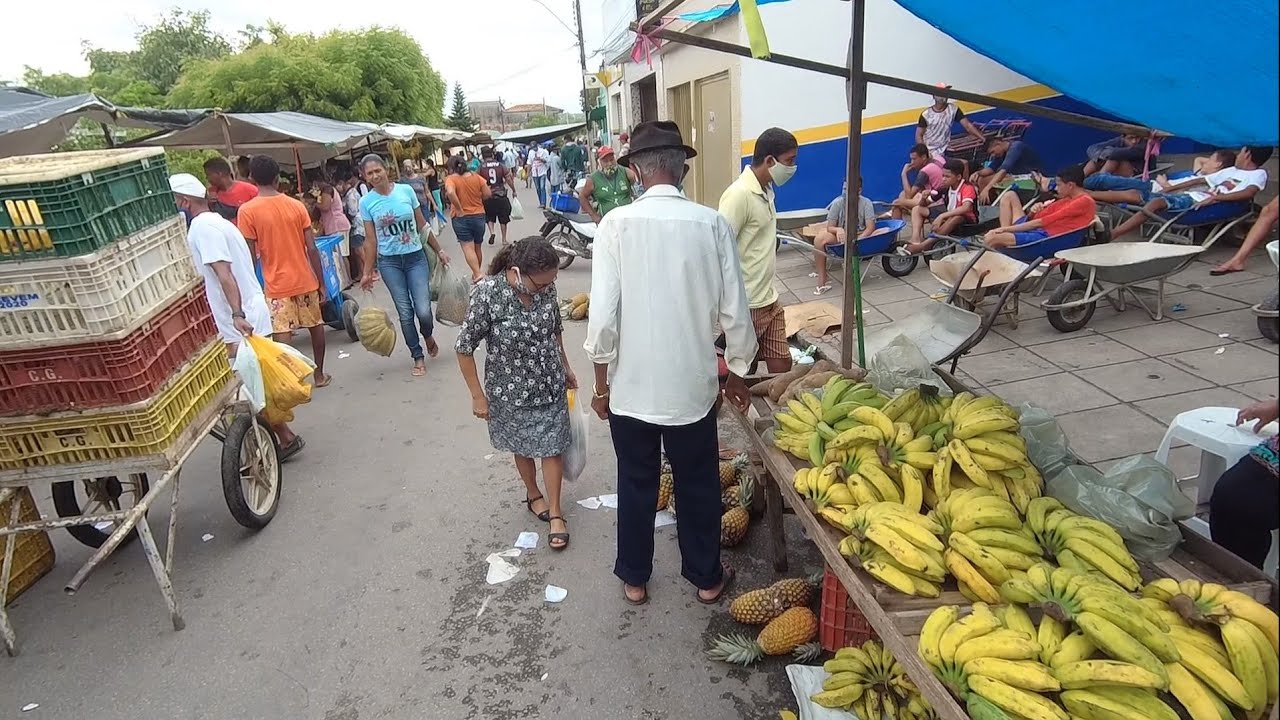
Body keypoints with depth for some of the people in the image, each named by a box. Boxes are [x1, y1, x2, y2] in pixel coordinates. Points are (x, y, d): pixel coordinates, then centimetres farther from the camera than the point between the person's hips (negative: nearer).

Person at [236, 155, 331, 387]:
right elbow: (312, 249, -1)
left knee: (282, 337, -1)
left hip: (278, 285, -3)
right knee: (316, 326, 17)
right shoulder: (296, 205, 0)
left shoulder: (247, 211, -8)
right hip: (305, 280, 3)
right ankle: (320, 374, 27)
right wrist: (320, 282, 6)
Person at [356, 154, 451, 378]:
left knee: (423, 311, -9)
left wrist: (439, 251, 7)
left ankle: (428, 335, 26)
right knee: (405, 313, 2)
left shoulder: (406, 190, -3)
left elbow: (422, 225, 5)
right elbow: (370, 240, 2)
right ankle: (418, 357, 18)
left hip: (416, 257, 0)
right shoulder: (366, 202, -3)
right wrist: (368, 272, 2)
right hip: (389, 262, 0)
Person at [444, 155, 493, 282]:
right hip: (478, 215, 4)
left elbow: (451, 192, -28)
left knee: (468, 247, -4)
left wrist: (459, 209, -19)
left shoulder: (451, 179, -8)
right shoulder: (476, 177, 2)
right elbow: (488, 194, 1)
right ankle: (477, 273, 26)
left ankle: (478, 273, -17)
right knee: (477, 247, 16)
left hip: (461, 218, -4)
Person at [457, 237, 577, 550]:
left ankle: (555, 511, 25)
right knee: (523, 447, 18)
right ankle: (533, 495, 44)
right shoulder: (487, 294, -26)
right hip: (511, 390, -2)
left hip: (550, 385, 3)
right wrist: (478, 395, -12)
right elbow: (464, 348, -17)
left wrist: (565, 367, 16)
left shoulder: (546, 286, -13)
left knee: (552, 446, 8)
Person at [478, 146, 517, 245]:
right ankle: (504, 239, 18)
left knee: (489, 217, 17)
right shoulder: (501, 165, -1)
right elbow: (509, 179, -2)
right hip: (501, 195, 1)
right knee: (503, 218, 13)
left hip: (487, 197, -1)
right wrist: (513, 190, 11)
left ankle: (492, 232, -6)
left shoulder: (481, 167, -4)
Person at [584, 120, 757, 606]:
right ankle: (706, 578, 38)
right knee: (698, 485, 19)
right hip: (692, 384, 1)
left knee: (636, 485, 19)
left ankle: (634, 578, 37)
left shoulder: (617, 224, -12)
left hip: (631, 385, 0)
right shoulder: (713, 224, -9)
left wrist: (601, 384, 0)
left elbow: (603, 315, -14)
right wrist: (737, 373, 11)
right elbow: (734, 312, -5)